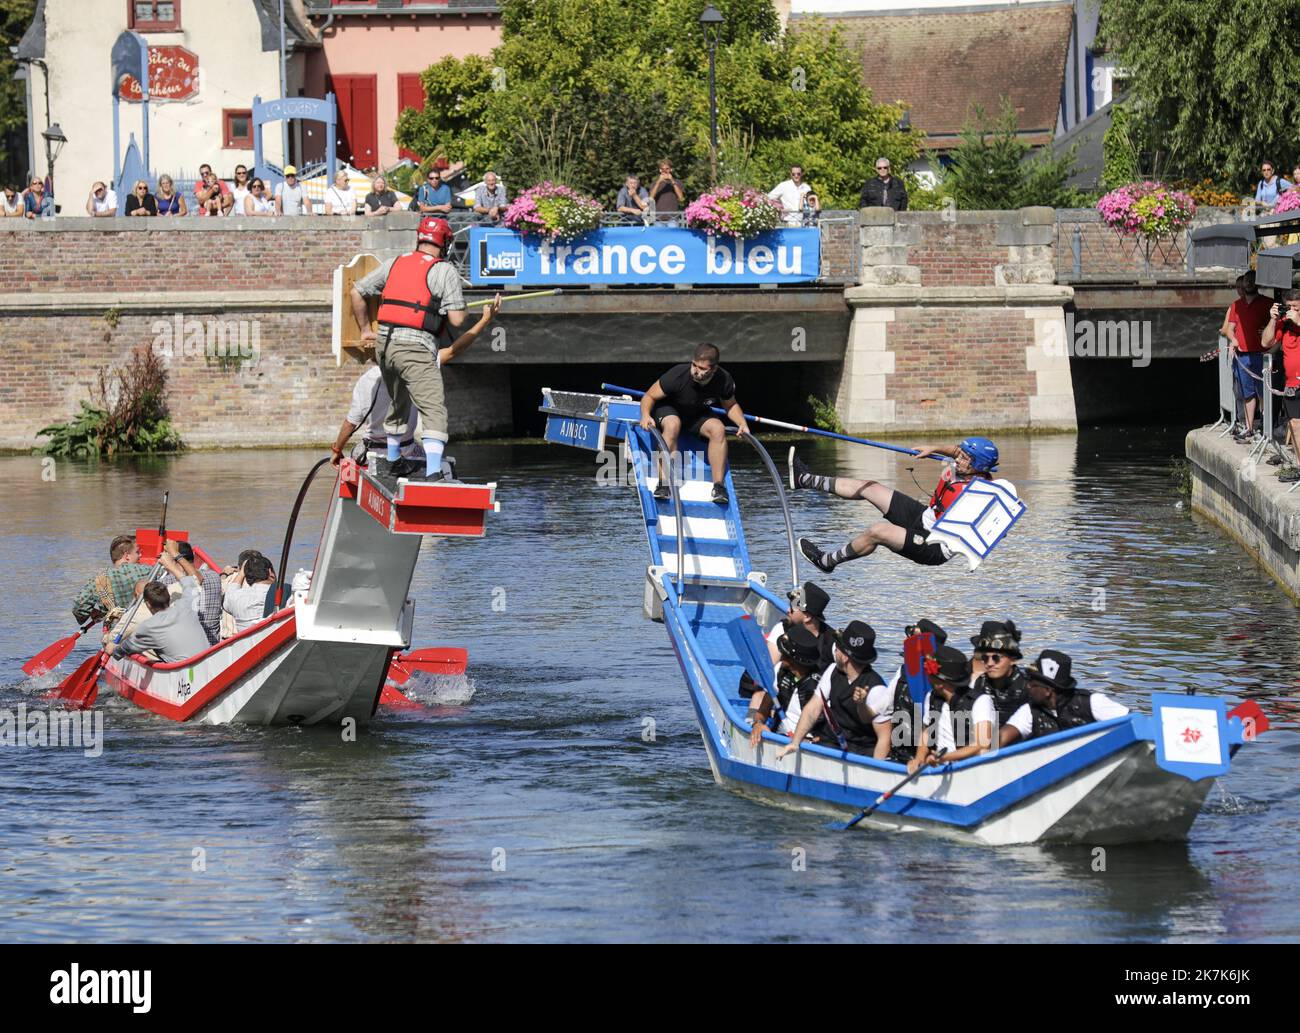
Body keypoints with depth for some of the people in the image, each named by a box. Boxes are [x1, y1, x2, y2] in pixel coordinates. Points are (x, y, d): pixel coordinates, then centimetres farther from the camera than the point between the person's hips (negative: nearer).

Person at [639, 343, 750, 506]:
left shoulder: (724, 381, -20)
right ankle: (663, 482, -40)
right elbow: (649, 396, -20)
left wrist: (742, 424, -15)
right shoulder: (678, 375, -31)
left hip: (697, 415, 3)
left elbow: (731, 405, 3)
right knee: (673, 424, -37)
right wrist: (646, 415, -39)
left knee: (718, 429, -25)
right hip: (668, 409, -3)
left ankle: (718, 485, -22)